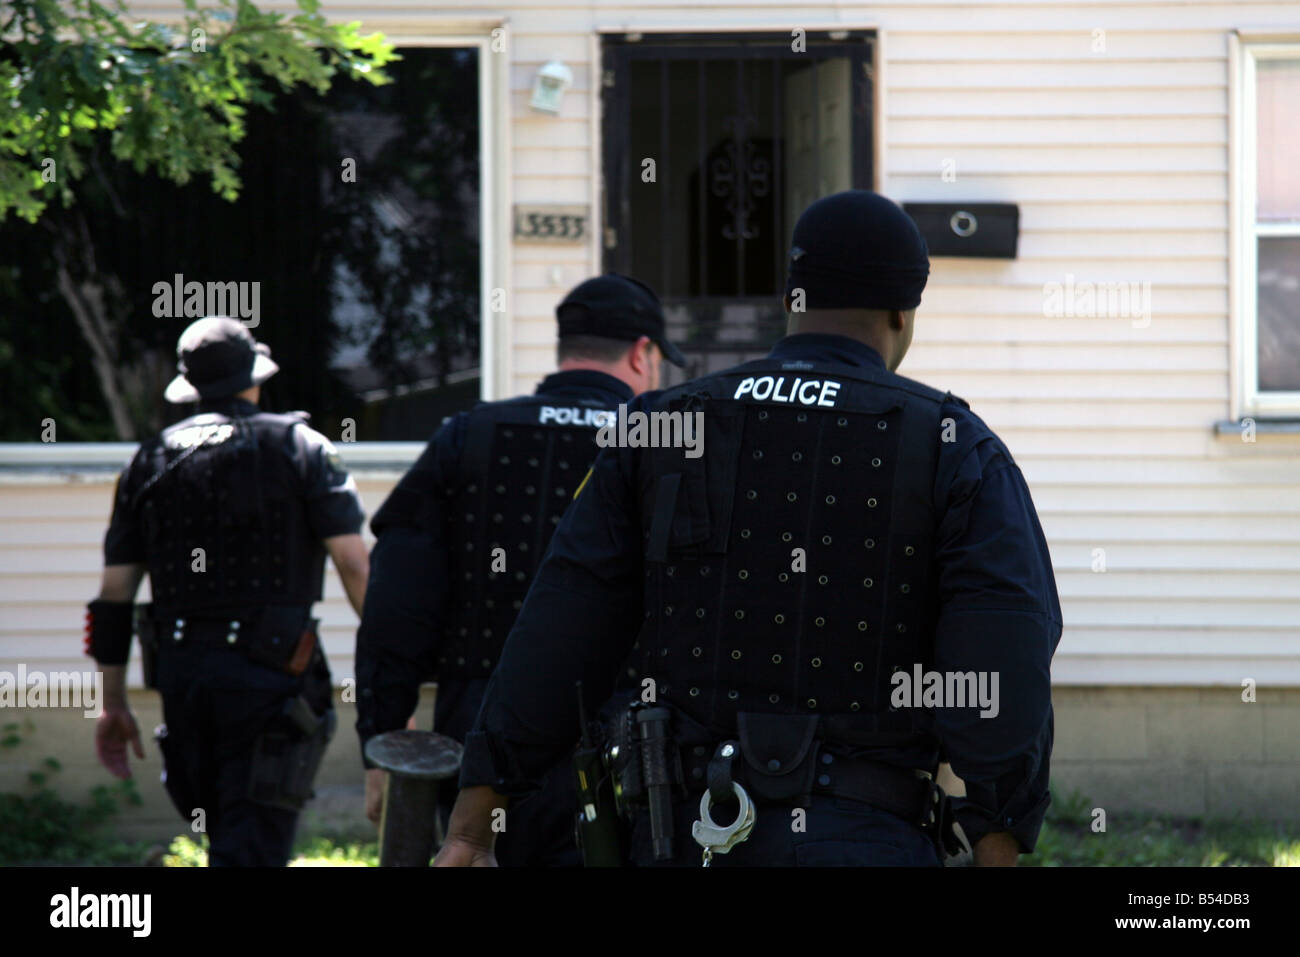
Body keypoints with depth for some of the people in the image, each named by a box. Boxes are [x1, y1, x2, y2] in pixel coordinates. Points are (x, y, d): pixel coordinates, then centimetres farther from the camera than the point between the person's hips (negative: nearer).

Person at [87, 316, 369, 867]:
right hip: (267, 674, -4)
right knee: (251, 847, -7)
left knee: (225, 837, 20)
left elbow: (115, 590, 9)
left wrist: (113, 703, 14)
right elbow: (354, 563, -7)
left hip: (180, 672, 4)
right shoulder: (298, 446, 1)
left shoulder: (151, 460, 12)